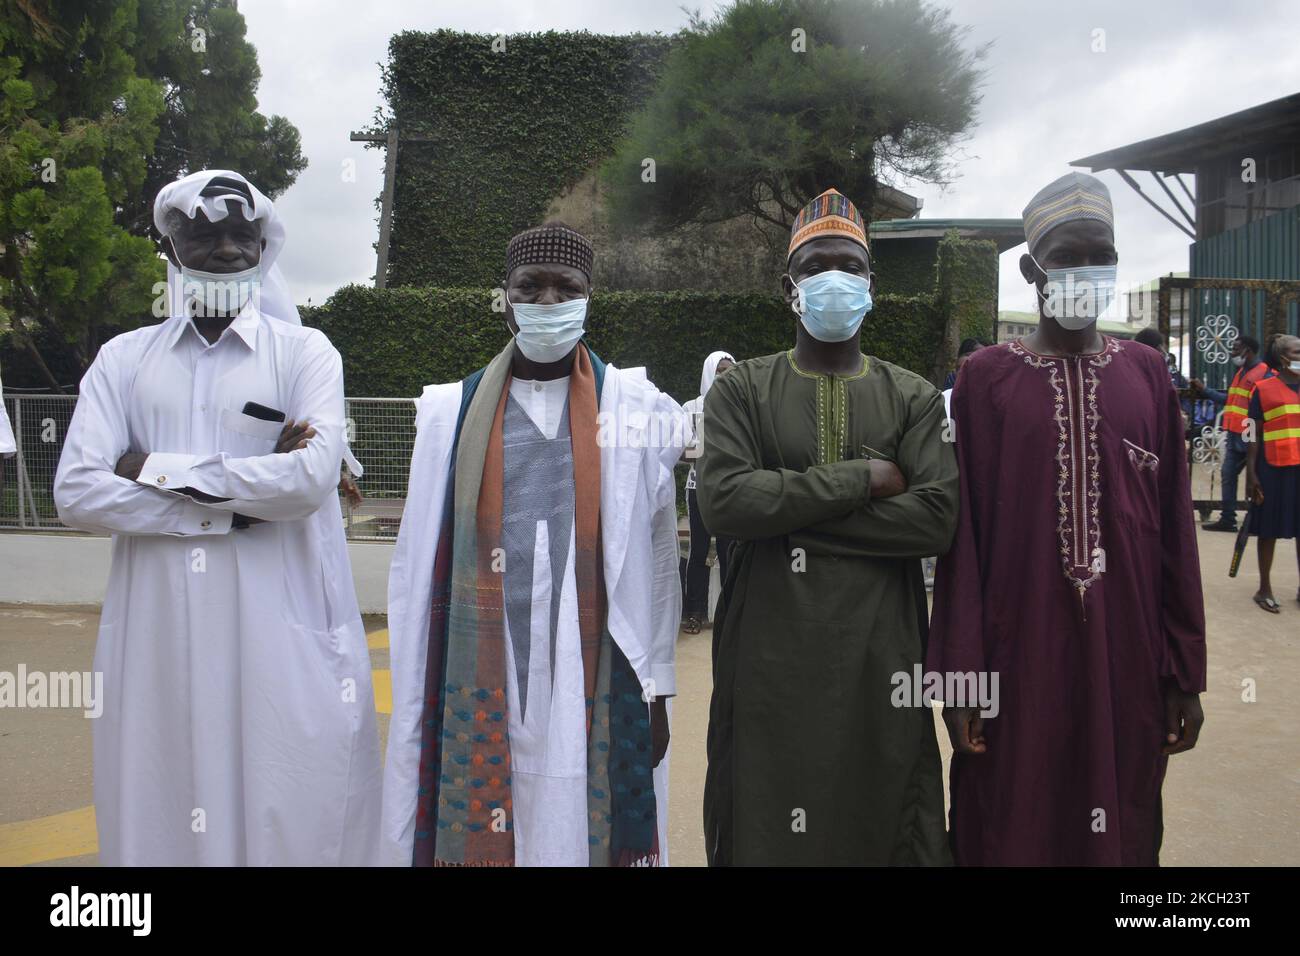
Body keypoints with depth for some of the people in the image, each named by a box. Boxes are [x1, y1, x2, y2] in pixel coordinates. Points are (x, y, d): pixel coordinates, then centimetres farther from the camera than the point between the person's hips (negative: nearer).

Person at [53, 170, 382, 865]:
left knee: (287, 815, 3)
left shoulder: (305, 353, 4)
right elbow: (76, 493, -2)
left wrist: (159, 470, -7)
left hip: (282, 640, -2)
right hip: (157, 639, 2)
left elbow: (311, 478, -13)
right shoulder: (124, 359, 10)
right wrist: (233, 504, -9)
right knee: (160, 811, 7)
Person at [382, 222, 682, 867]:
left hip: (594, 685, -1)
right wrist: (412, 704, 4)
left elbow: (657, 556, 2)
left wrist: (657, 688, 1)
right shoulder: (454, 412, 4)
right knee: (475, 828, 8)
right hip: (480, 689, 1)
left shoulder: (634, 409, 1)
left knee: (584, 826, 6)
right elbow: (419, 564, 5)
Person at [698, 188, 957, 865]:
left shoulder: (913, 397, 7)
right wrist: (862, 477, -11)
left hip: (880, 656, 1)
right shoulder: (741, 390, 4)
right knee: (764, 822, 8)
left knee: (883, 820, 9)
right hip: (768, 656, -1)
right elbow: (721, 500, -13)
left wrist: (792, 516, -12)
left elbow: (937, 518, -9)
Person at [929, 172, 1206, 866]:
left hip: (1125, 658, 2)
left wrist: (1185, 673, 3)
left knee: (1120, 830, 12)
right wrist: (960, 673, -7)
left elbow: (1176, 534, 6)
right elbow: (963, 536, -3)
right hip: (1019, 656, -2)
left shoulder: (1146, 374, 6)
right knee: (1010, 831, 7)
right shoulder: (987, 377, -1)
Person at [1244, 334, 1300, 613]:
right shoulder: (1263, 389, -2)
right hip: (1274, 468, -3)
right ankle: (1265, 588, 15)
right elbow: (1254, 435, -2)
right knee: (1270, 529, 5)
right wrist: (1251, 474, -7)